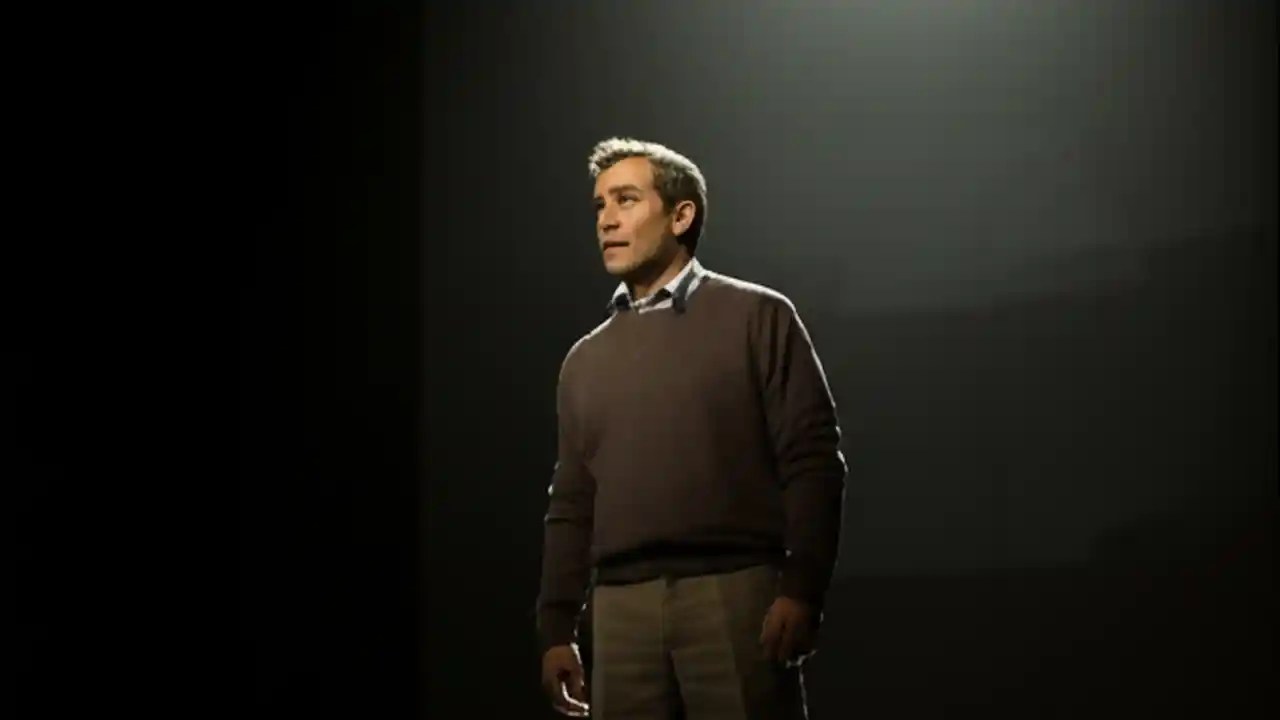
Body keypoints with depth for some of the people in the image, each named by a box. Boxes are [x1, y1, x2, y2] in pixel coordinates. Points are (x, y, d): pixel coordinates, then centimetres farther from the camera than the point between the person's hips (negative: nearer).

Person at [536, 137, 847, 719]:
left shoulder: (756, 317, 5)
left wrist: (802, 588, -13)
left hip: (736, 594, -4)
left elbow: (812, 461, -2)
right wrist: (556, 629, 12)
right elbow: (572, 503, 19)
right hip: (621, 610, 4)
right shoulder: (585, 359, 20)